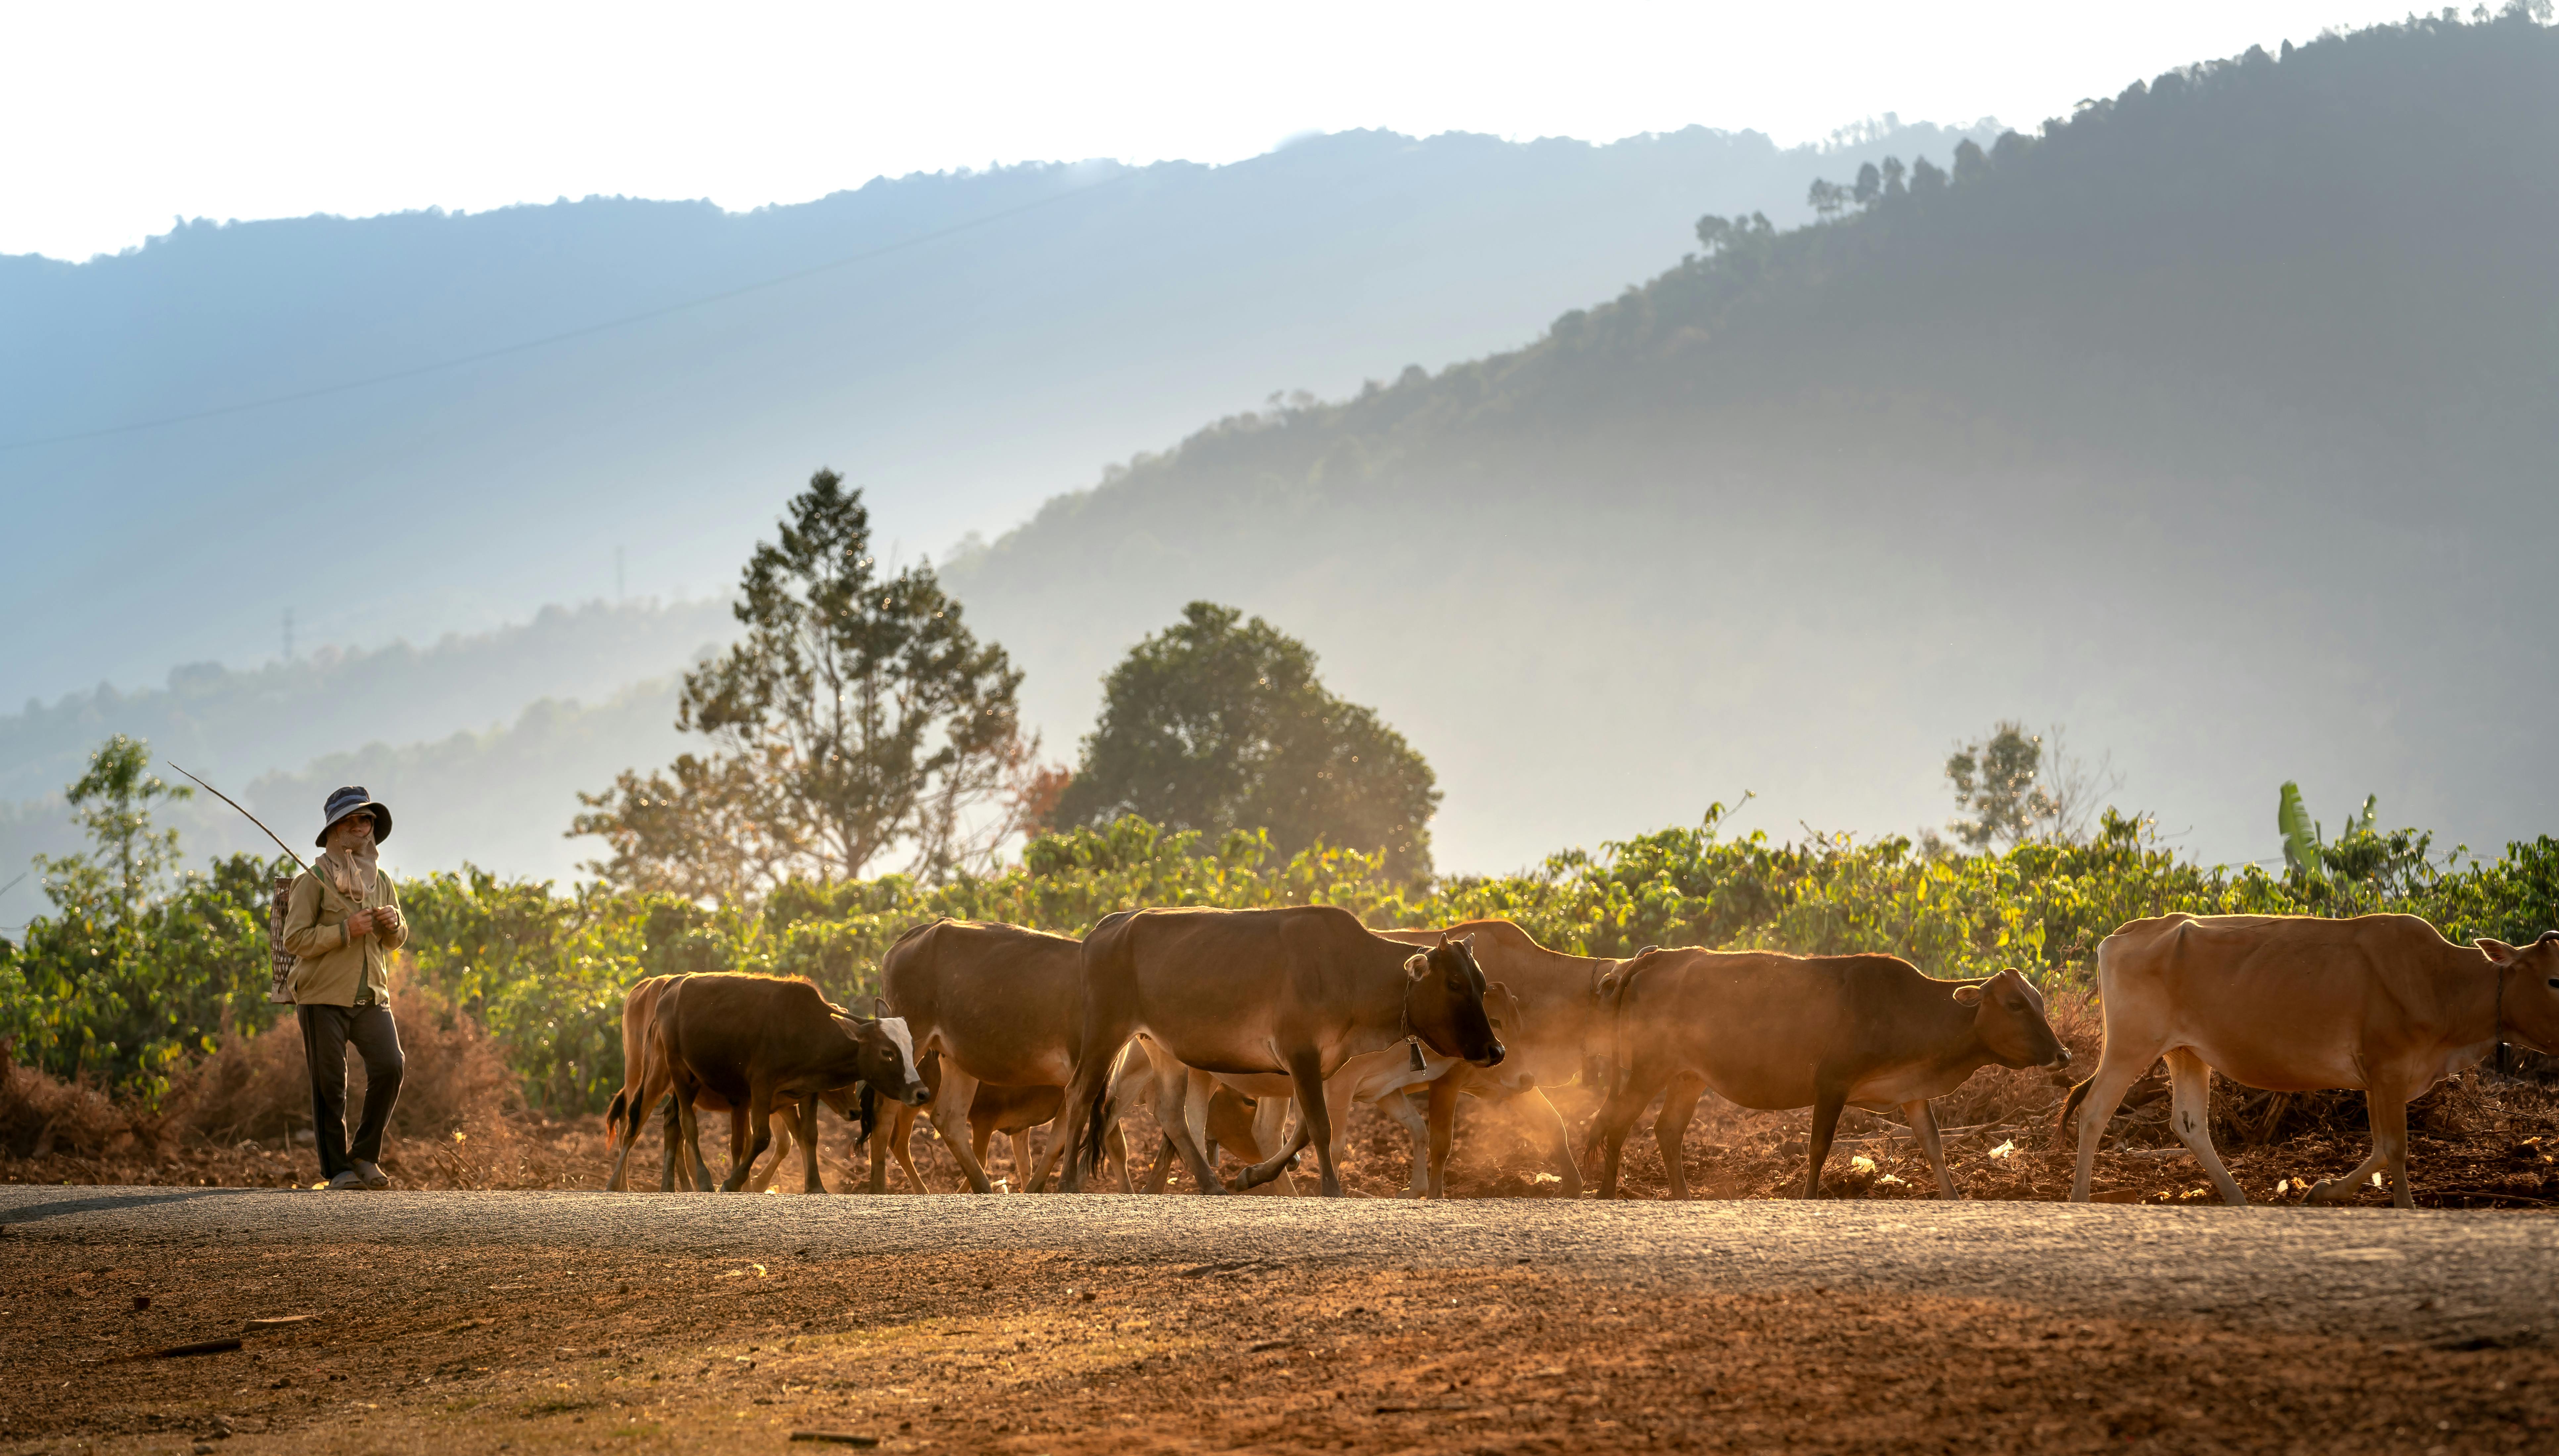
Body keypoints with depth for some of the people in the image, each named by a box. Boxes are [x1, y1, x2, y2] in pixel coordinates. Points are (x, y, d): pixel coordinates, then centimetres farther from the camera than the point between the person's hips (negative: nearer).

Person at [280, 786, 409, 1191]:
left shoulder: (380, 880, 16)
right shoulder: (313, 880, -2)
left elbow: (398, 940, 23)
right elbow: (295, 939, -9)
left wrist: (393, 924, 0)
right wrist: (346, 931, -17)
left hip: (371, 997, 4)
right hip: (323, 996, -4)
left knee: (389, 1068, -13)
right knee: (330, 1085, -3)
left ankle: (365, 1154, 2)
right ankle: (338, 1169, 4)